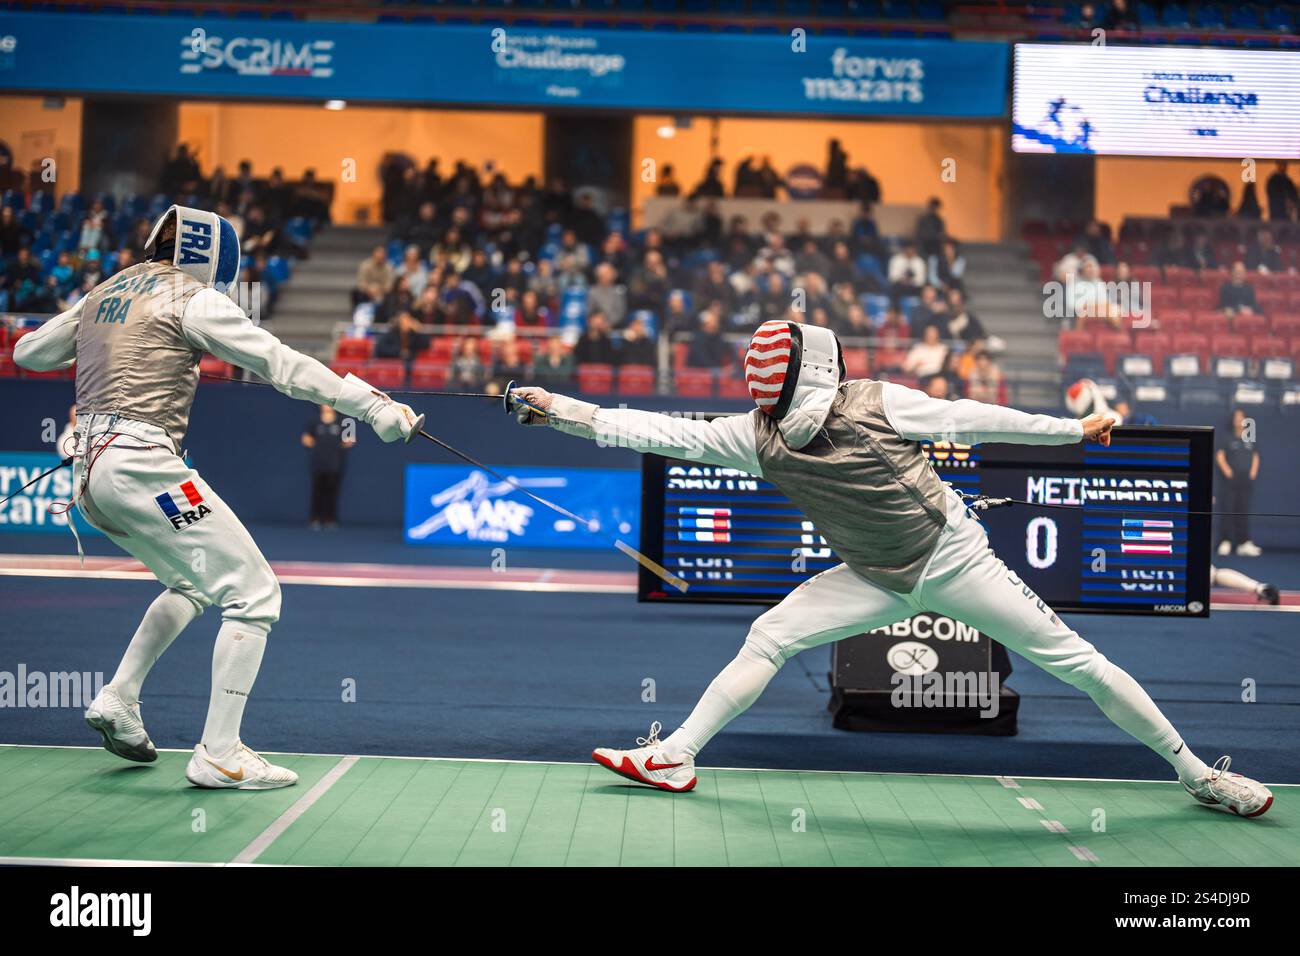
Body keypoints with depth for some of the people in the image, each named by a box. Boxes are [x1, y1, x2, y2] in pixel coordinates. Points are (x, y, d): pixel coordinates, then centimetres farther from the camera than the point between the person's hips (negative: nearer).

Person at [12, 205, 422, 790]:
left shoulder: (104, 294, 17)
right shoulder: (191, 298, -4)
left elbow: (28, 354, 29)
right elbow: (284, 365, -12)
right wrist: (374, 405, -15)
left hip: (90, 468, 9)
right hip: (142, 463, -8)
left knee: (196, 585, 27)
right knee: (253, 594, -3)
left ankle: (119, 700, 19)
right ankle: (219, 754, -8)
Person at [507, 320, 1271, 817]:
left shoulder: (878, 404, -20)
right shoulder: (760, 436, -10)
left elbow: (971, 419, -10)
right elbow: (669, 434, -13)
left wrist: (1073, 429, -1)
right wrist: (566, 412, -20)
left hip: (955, 559, -3)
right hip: (881, 580, 4)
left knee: (1079, 663, -3)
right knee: (769, 638, -9)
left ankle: (1197, 774, 12)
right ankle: (674, 758, 0)